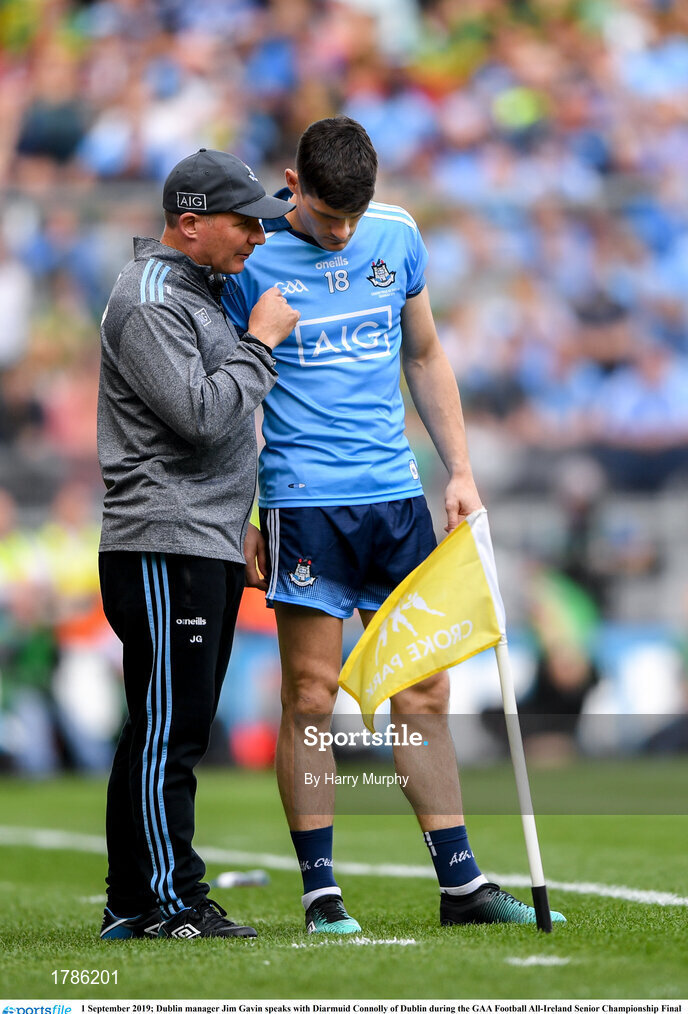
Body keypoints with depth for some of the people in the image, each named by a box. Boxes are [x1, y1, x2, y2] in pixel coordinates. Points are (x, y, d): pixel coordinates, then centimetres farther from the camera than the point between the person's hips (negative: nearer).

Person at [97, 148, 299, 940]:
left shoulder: (199, 290, 21)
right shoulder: (147, 302, -12)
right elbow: (200, 413, -21)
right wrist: (261, 341, -12)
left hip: (209, 547, 10)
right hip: (164, 549, -10)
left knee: (161, 733, 10)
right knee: (166, 733, -8)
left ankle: (130, 906, 13)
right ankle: (173, 904, -6)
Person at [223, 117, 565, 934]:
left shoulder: (398, 236, 7)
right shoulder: (251, 256, -6)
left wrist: (459, 469, 14)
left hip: (396, 492, 5)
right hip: (304, 497, -4)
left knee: (424, 694, 6)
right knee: (311, 698, -3)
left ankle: (459, 882, 11)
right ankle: (320, 892, 4)